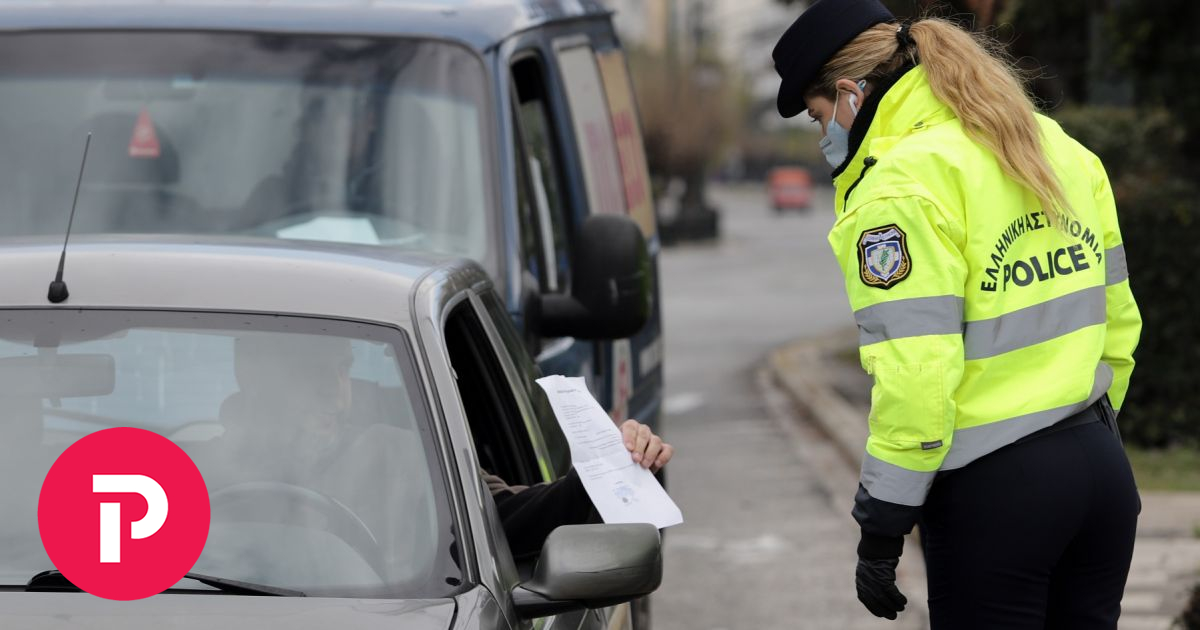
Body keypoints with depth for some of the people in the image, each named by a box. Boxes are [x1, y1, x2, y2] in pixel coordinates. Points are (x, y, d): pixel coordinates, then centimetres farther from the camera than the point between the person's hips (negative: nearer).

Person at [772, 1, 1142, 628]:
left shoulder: (902, 184, -14)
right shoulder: (1061, 150, 11)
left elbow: (915, 374, -20)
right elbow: (1117, 322, 16)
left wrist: (880, 528, -14)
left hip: (994, 491, -8)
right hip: (1101, 471, 8)